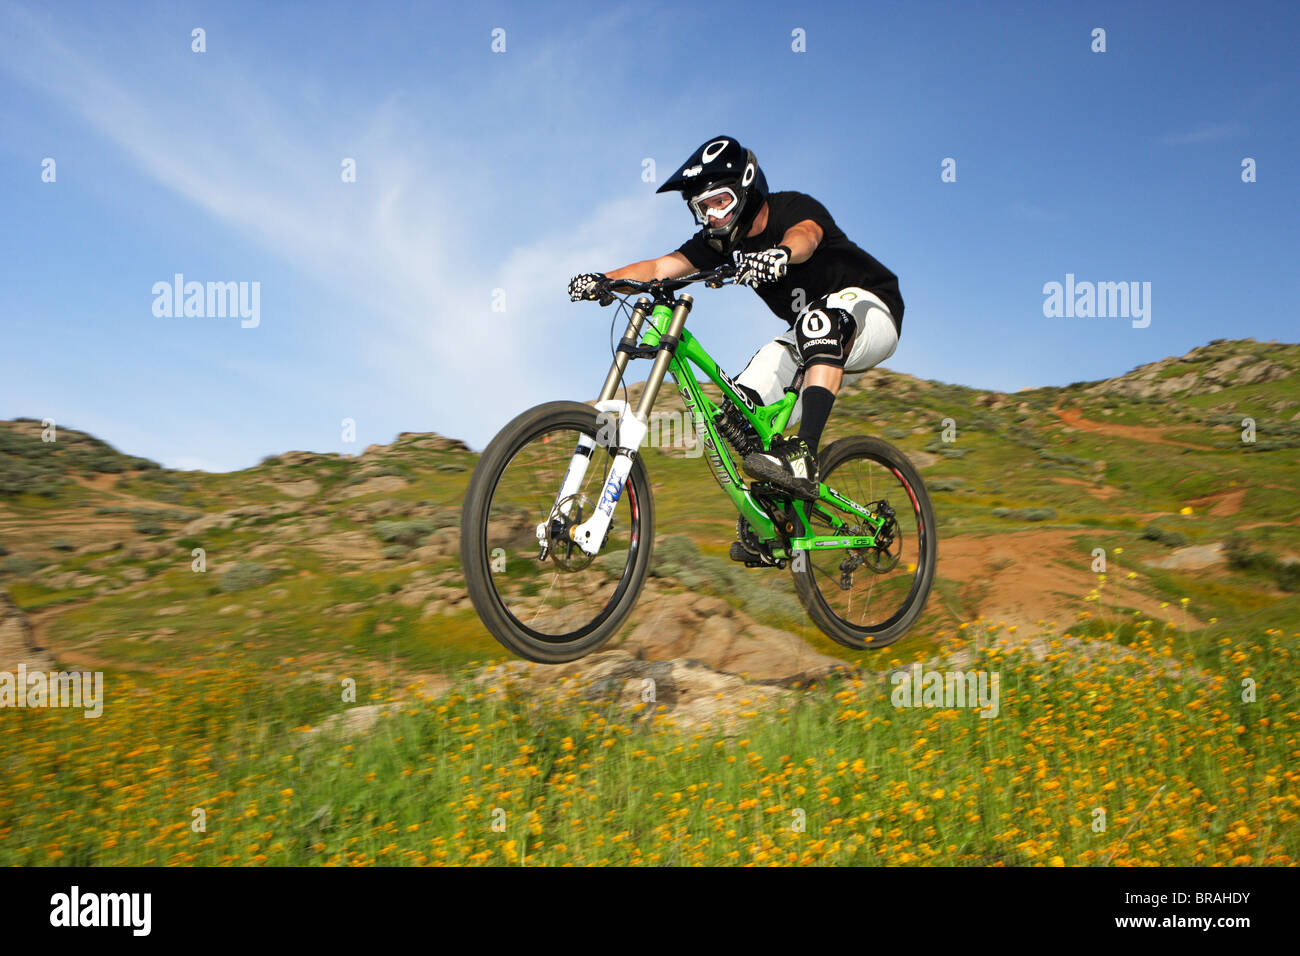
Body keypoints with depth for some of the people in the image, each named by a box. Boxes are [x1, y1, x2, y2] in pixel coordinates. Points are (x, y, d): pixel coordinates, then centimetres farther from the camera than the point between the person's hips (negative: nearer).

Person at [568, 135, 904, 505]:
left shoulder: (796, 207, -20)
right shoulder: (720, 241, -4)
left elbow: (804, 236, -45)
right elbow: (660, 267, -17)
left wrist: (779, 254, -68)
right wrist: (603, 279, -34)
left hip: (870, 308, -6)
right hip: (809, 336, 7)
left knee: (821, 318, -40)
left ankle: (804, 456, -45)